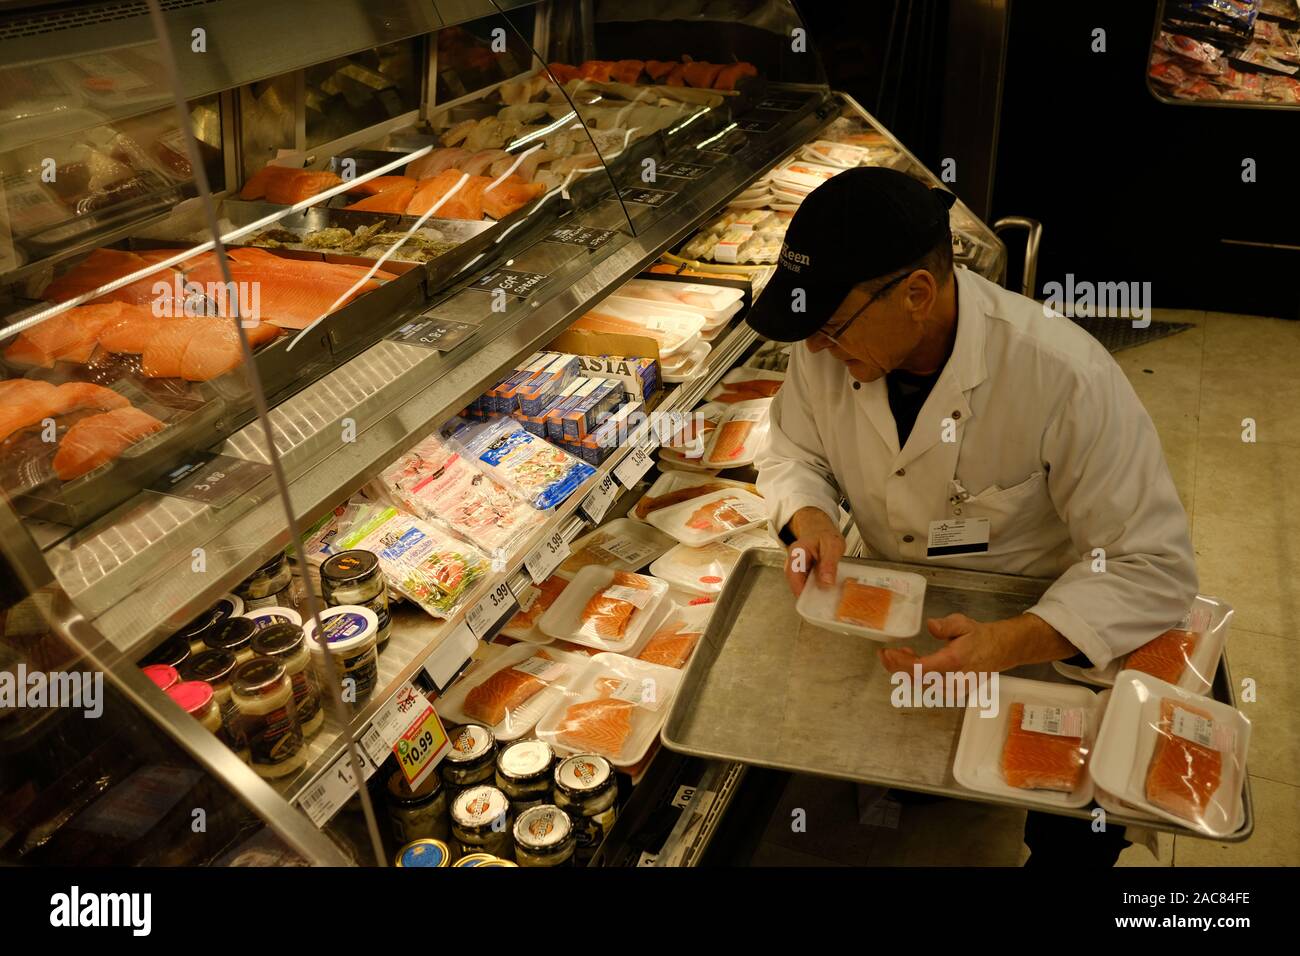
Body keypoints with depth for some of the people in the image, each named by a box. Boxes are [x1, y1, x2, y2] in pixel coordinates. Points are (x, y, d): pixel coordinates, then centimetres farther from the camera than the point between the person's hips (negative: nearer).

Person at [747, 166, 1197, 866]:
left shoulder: (1064, 376, -29)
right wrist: (810, 519, -21)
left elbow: (1153, 563, -24)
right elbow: (791, 452, 3)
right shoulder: (826, 348, -15)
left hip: (1039, 634, -3)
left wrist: (1013, 644, -39)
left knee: (1079, 832, -19)